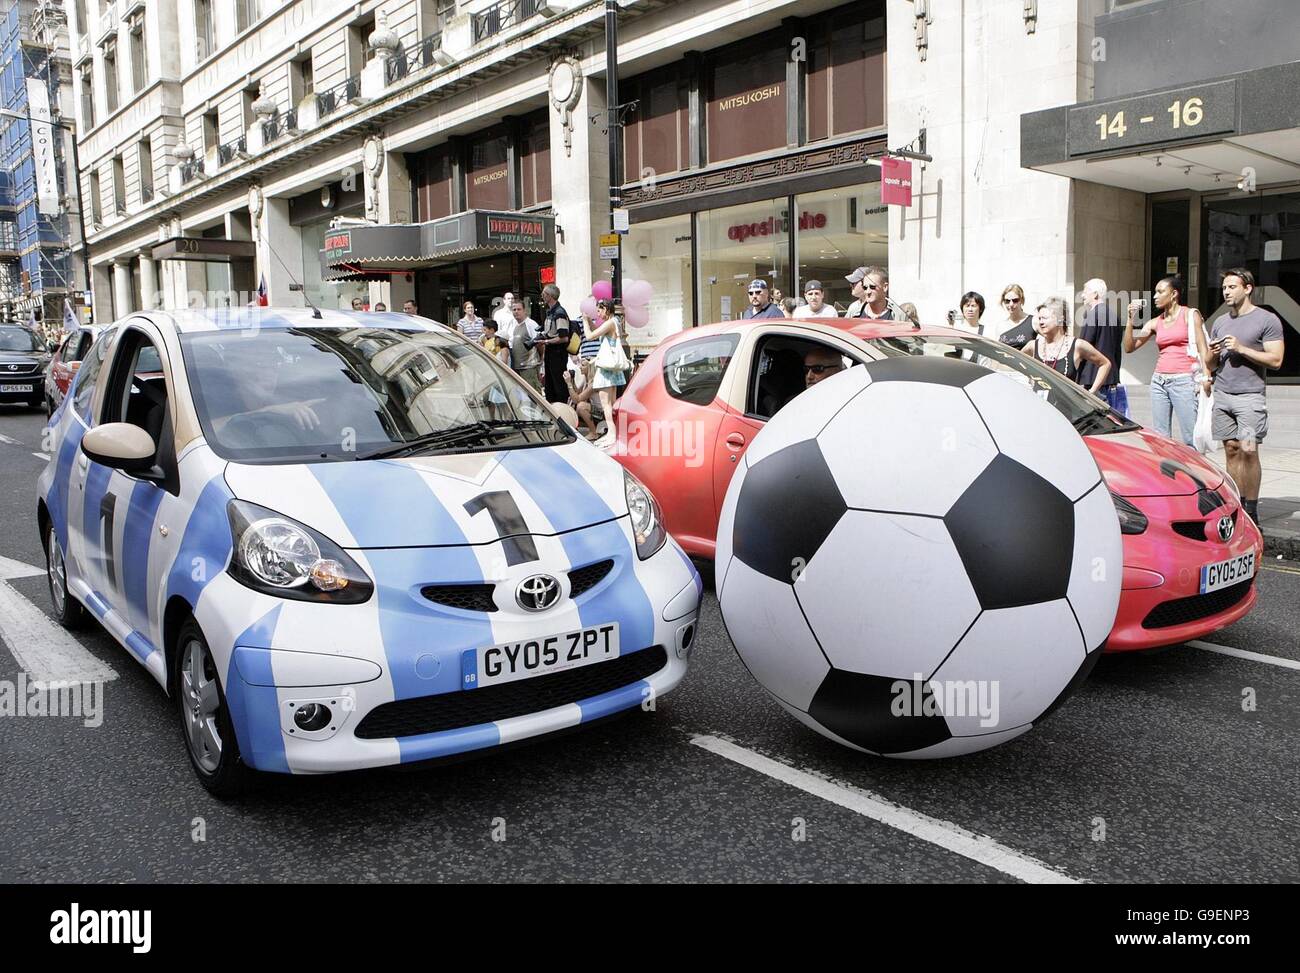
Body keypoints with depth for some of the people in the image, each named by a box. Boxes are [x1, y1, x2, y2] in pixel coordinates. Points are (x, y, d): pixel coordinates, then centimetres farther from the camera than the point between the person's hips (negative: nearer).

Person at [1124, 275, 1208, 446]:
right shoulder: (1155, 322, 14)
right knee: (1160, 437, 4)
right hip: (1159, 381, 5)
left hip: (1183, 381, -5)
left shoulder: (1190, 315, 3)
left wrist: (1206, 378, -13)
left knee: (1191, 438, -8)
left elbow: (1202, 349, -3)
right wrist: (1131, 320, 2)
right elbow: (1129, 348, 10)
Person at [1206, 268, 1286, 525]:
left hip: (1250, 395, -5)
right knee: (1231, 450, 4)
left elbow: (1275, 360, -7)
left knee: (1248, 451, -11)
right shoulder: (1220, 322, 18)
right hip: (1222, 395, 5)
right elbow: (1210, 366, 21)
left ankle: (1251, 510, -6)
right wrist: (1212, 354, -1)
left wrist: (1241, 349, -14)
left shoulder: (1267, 320, 0)